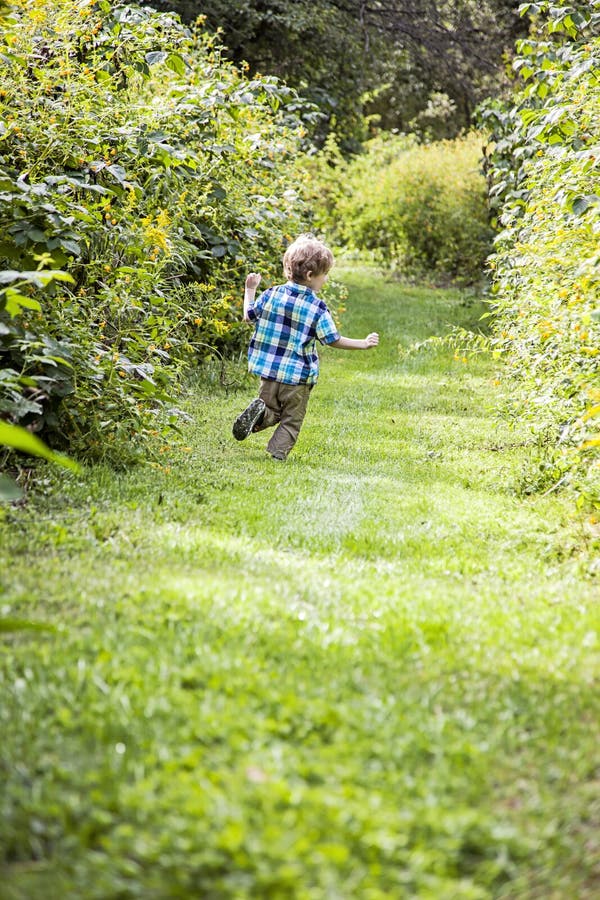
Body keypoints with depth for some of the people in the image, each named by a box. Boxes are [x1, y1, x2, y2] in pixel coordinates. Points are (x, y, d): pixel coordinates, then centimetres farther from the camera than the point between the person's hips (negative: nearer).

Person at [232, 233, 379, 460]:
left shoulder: (271, 295, -3)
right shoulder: (318, 308, -11)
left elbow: (248, 316, 10)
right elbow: (333, 340, -8)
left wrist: (250, 290, 25)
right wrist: (363, 344, 2)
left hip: (269, 371, 3)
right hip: (298, 377, -3)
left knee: (272, 412, 19)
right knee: (291, 420, 12)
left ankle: (258, 412, -14)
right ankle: (277, 452, -5)